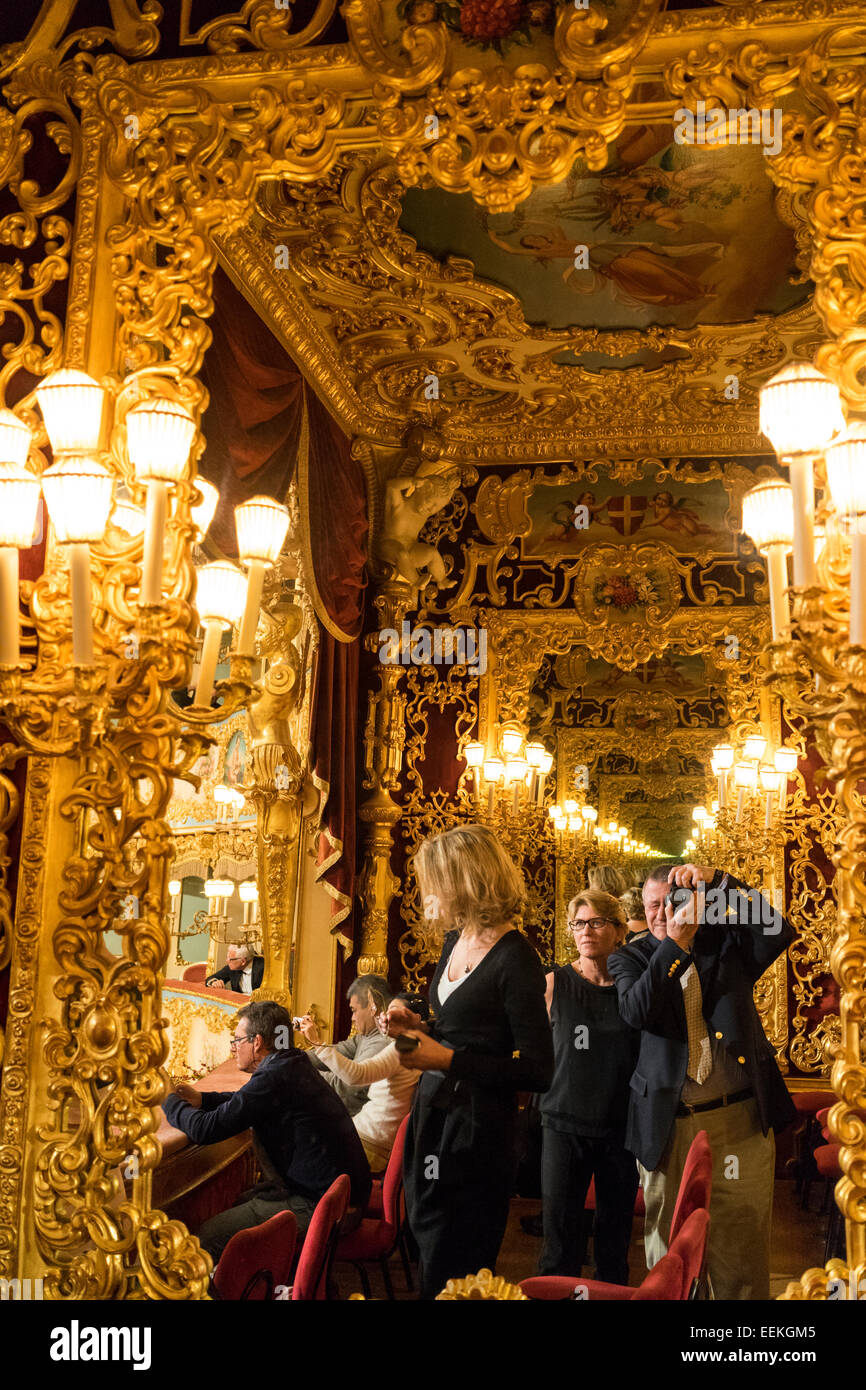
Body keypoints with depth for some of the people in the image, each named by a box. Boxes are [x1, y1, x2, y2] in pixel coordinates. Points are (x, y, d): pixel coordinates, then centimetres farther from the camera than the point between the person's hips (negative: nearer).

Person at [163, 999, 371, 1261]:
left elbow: (204, 1129, -18)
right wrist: (200, 1098, 18)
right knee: (235, 1203, 21)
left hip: (319, 1206, -10)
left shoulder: (275, 1077, -20)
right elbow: (248, 1100, 30)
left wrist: (170, 1101, 1)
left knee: (209, 1237, -6)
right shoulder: (294, 1065, 9)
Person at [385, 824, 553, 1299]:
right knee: (428, 1255, 19)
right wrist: (416, 1029, 3)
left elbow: (538, 1071, -20)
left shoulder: (515, 960, -18)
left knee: (450, 1278, 5)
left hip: (476, 1130, -8)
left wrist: (448, 1059, -22)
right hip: (432, 1113, 8)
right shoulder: (455, 942, 8)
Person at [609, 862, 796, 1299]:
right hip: (669, 1126, 0)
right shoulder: (630, 958, 4)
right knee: (668, 1260, 11)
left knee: (741, 1255, 7)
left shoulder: (726, 941, 6)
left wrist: (717, 882, -19)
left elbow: (777, 931, -13)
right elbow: (636, 1011, -15)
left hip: (740, 1120, 0)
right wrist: (675, 944, -21)